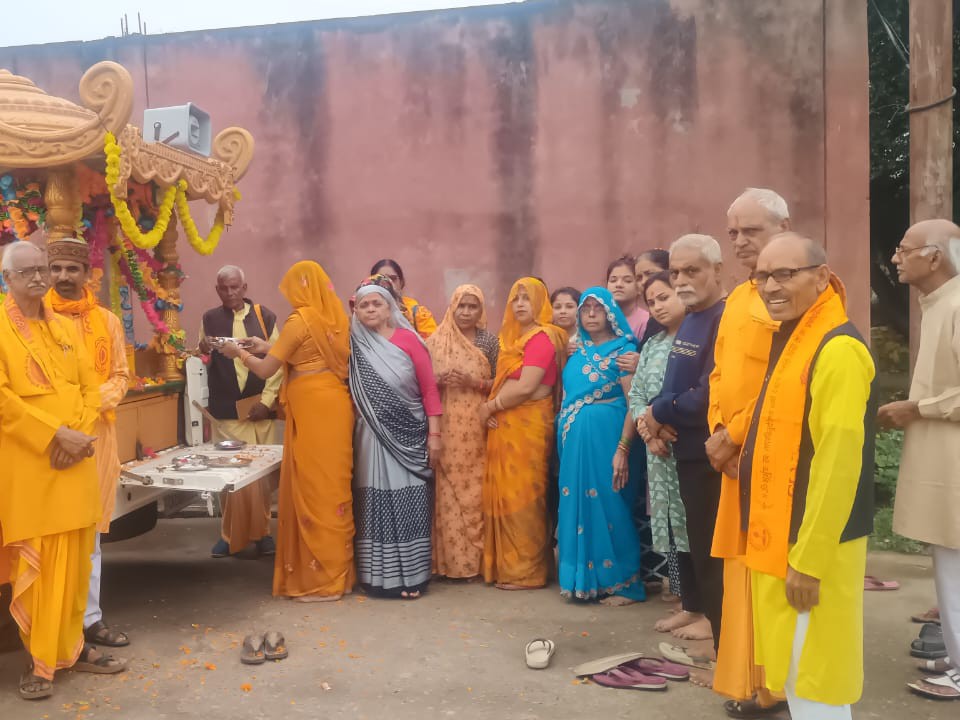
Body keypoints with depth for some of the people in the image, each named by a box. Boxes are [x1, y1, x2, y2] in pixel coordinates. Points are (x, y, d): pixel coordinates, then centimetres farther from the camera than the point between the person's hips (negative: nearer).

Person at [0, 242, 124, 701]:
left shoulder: (64, 328, 13)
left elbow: (90, 385, 11)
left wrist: (80, 434, -6)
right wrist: (56, 435, -18)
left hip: (75, 461, 5)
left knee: (75, 560, 10)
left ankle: (71, 646, 23)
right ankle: (41, 660, 12)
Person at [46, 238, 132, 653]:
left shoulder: (107, 320, 9)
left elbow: (120, 375, 9)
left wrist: (98, 400, -11)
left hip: (97, 433, 3)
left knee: (89, 529, 10)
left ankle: (89, 618, 18)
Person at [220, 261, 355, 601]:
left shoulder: (300, 319, -11)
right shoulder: (335, 315, 10)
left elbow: (265, 370, -6)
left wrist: (239, 353, 12)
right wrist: (268, 347, 24)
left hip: (313, 409, -8)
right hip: (335, 405, 8)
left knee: (314, 488, -1)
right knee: (334, 486, 13)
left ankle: (321, 581, 6)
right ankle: (339, 571, 22)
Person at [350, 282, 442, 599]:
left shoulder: (408, 340, -2)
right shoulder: (354, 346, 5)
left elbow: (429, 388, -2)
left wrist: (434, 434, -6)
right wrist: (349, 434, -1)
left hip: (409, 436, -2)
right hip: (373, 438, 2)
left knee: (408, 505, -2)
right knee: (376, 505, 2)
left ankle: (410, 575, 6)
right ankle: (379, 575, 11)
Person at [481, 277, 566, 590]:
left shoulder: (542, 337, -12)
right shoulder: (516, 337, 17)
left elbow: (525, 387, -19)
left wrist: (490, 407, -8)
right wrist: (492, 407, -4)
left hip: (528, 424, -9)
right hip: (506, 424, 9)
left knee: (522, 495, -3)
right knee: (506, 494, 11)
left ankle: (526, 572, 6)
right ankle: (507, 566, 19)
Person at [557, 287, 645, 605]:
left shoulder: (623, 349, -6)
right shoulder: (578, 351, 13)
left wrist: (622, 449, -19)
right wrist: (564, 434, 11)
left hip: (605, 437, -6)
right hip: (575, 440, 7)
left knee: (608, 508, -3)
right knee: (578, 506, 10)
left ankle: (624, 584, 9)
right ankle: (583, 578, 22)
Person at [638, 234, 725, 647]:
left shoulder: (728, 321, -20)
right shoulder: (689, 320, 10)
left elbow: (708, 396, -28)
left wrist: (659, 414, -12)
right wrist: (650, 420, -6)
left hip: (710, 450, -9)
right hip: (687, 447, 9)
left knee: (709, 536, 3)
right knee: (689, 531, 20)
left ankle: (717, 617, 18)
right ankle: (694, 606, 36)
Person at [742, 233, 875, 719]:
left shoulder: (838, 350, -18)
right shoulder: (789, 341, 12)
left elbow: (839, 461, -22)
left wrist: (809, 560, -20)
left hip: (814, 550, -9)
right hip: (780, 541, 9)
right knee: (792, 677, 18)